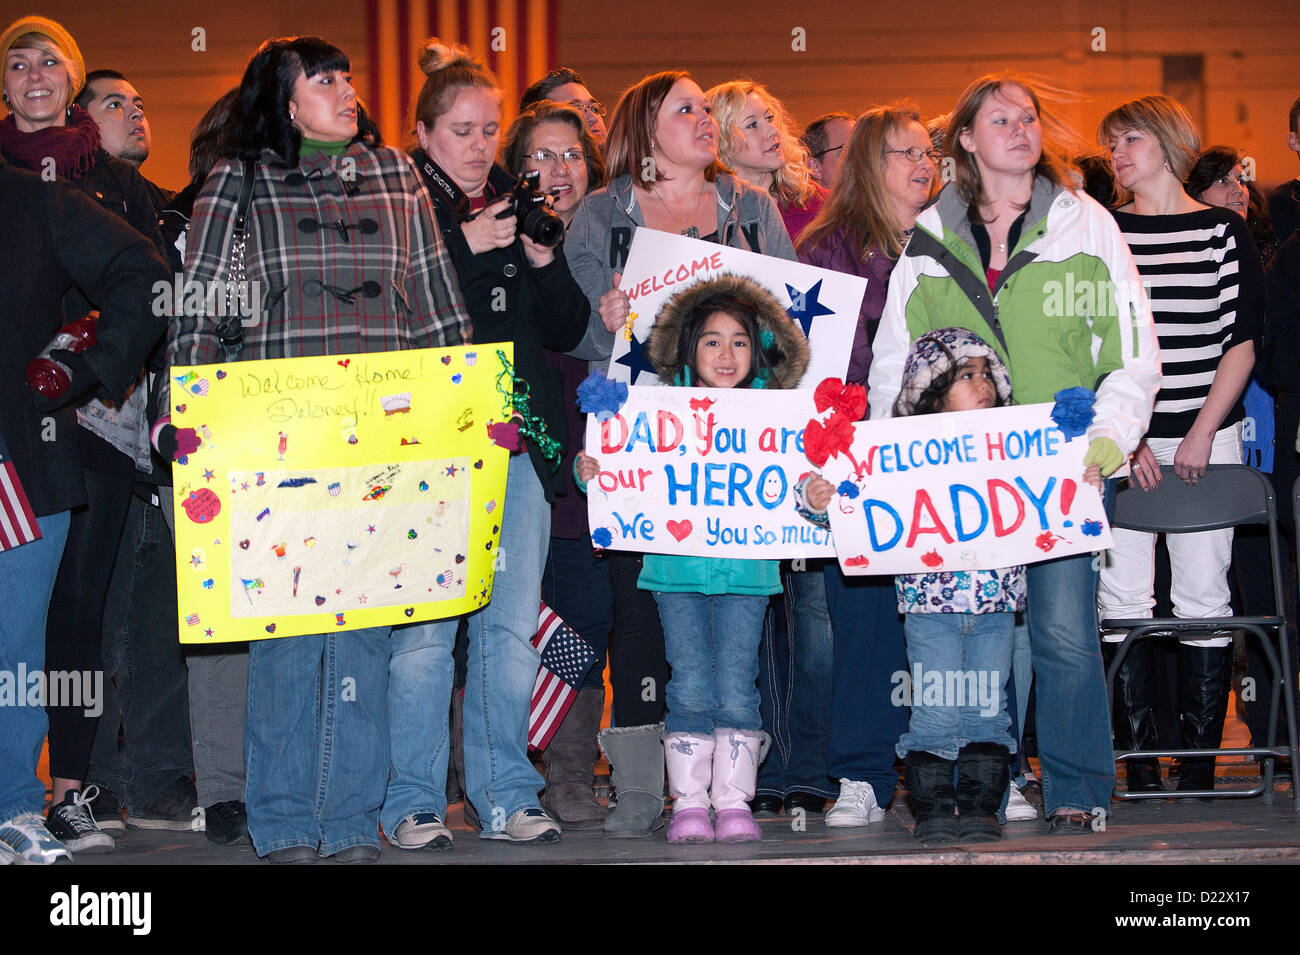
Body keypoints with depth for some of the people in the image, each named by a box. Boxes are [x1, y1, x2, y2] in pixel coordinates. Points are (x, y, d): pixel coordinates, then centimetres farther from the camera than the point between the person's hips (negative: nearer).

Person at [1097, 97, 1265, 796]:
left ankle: (1201, 761, 5)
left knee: (1203, 595, -1)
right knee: (1122, 595, -2)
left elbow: (1243, 342, 2)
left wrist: (1201, 434, -8)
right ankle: (1138, 759, 4)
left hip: (1205, 435, -1)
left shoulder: (1225, 232, 6)